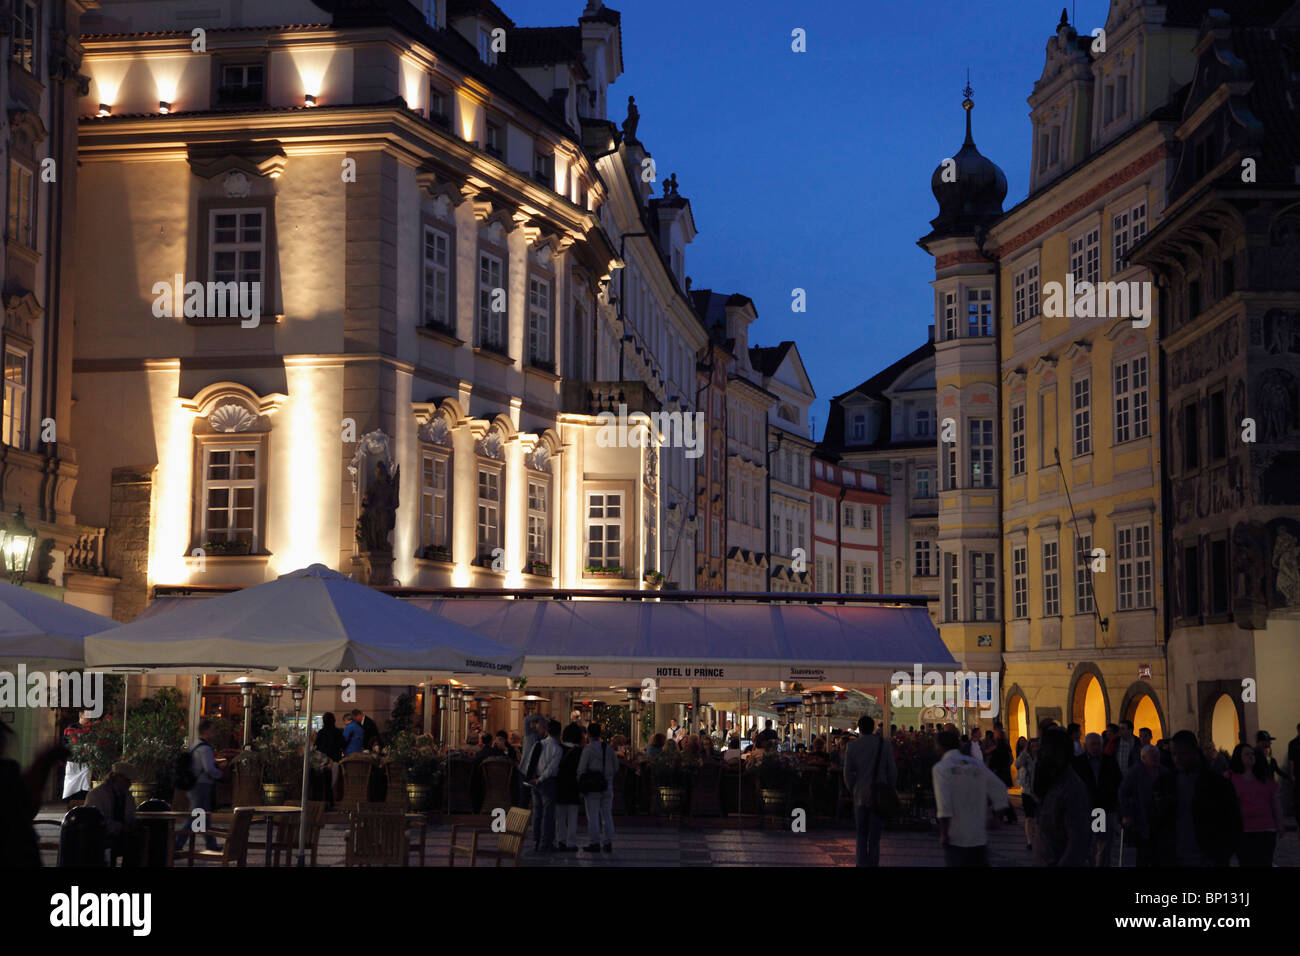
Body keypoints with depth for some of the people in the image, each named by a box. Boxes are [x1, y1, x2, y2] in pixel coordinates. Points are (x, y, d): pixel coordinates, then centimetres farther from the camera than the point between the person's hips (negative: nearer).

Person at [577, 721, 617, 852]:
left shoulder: (588, 749, -10)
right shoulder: (609, 748, 5)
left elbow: (581, 769, -10)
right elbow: (616, 767, 11)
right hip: (608, 786, 5)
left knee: (593, 816, 1)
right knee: (607, 815, 9)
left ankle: (595, 843, 0)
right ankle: (608, 843, 9)